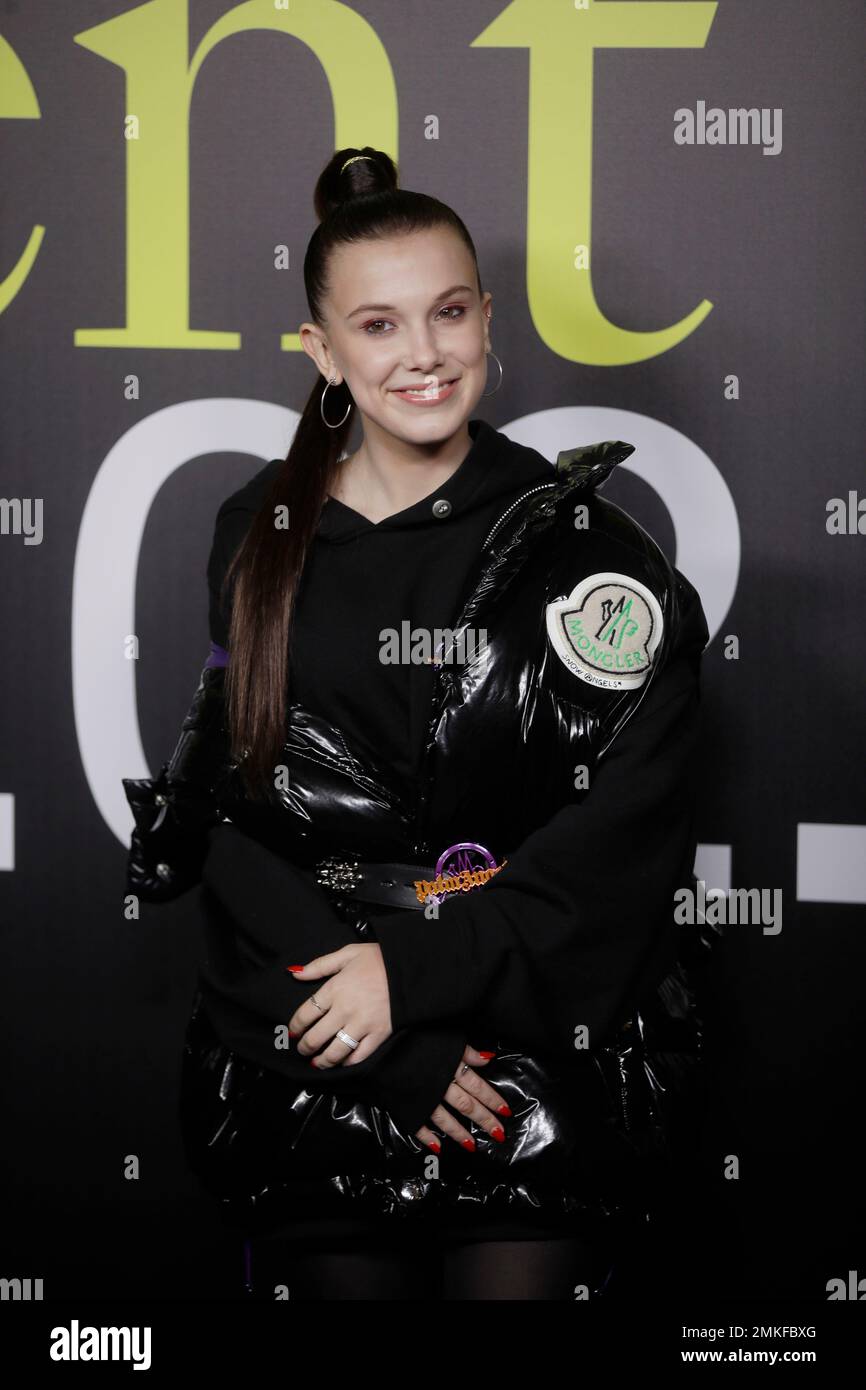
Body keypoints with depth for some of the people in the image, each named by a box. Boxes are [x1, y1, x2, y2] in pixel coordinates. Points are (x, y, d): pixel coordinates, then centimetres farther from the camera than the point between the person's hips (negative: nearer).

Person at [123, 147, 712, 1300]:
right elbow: (228, 826, -1)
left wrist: (422, 970, -17)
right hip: (310, 1072, 2)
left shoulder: (578, 542, -2)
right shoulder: (258, 540, 3)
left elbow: (633, 826, -9)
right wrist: (390, 1048, -12)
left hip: (538, 1060, -1)